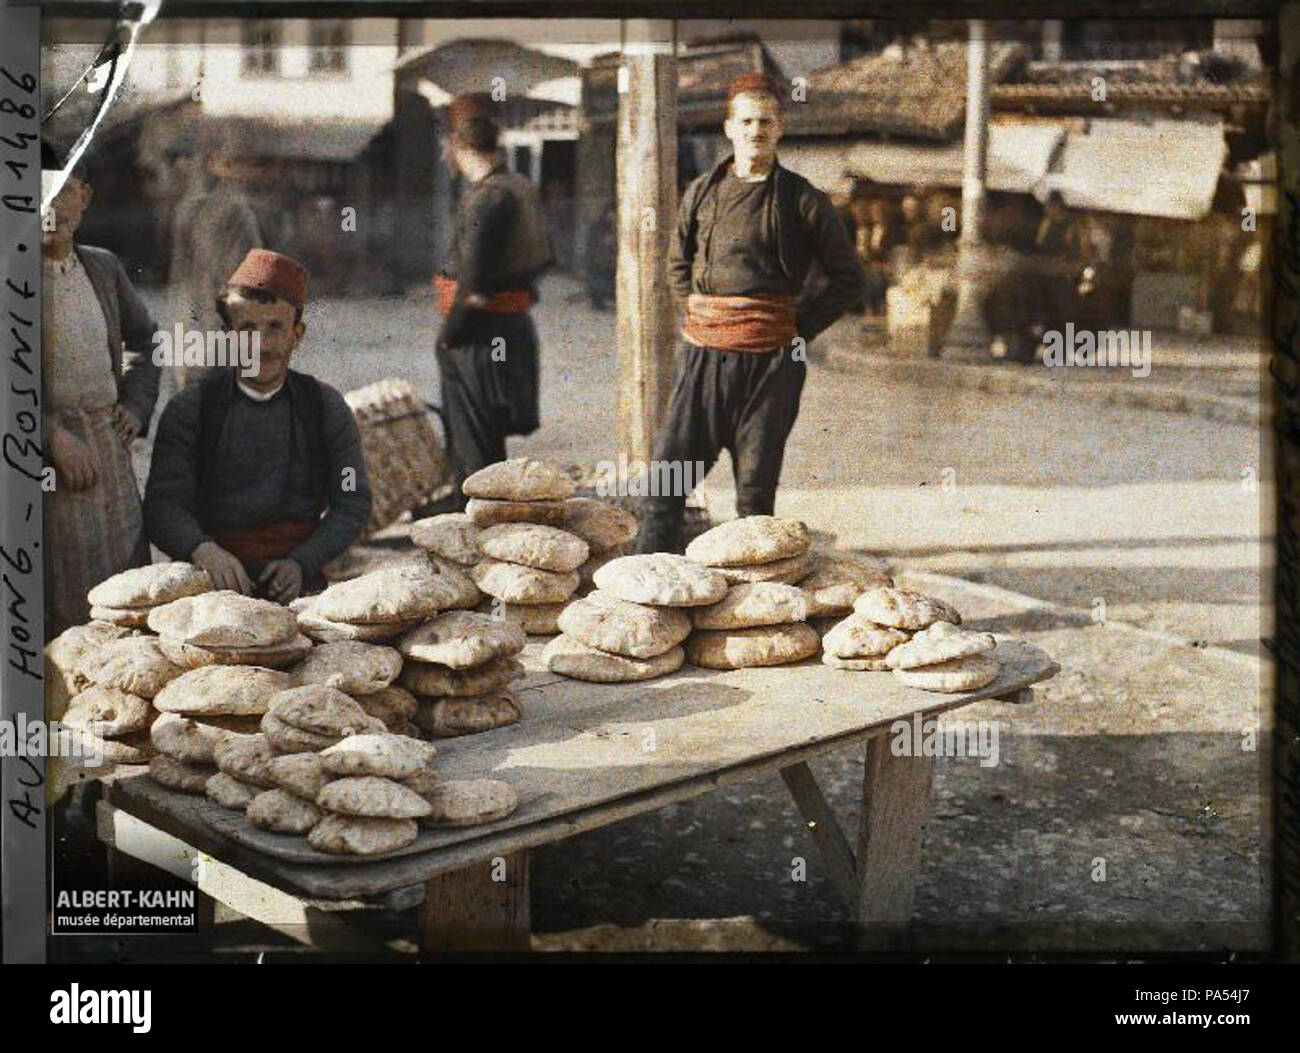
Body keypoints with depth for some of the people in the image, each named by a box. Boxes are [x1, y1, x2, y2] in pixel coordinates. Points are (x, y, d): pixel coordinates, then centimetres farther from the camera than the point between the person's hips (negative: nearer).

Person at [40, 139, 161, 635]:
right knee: (63, 605, -3)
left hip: (109, 444, 6)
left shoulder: (103, 267, 11)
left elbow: (143, 338, 26)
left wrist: (136, 403, 12)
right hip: (49, 450, -6)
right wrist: (53, 436, -19)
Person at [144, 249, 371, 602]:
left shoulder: (326, 407, 9)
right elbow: (163, 506, -3)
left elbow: (352, 505, 7)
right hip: (211, 585, -1)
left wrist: (301, 563, -10)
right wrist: (204, 551, -25)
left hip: (298, 585, 1)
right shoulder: (189, 408, 5)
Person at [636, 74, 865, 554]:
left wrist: (802, 326, 0)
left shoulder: (801, 200, 1)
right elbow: (677, 265, 25)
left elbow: (849, 279, 6)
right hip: (703, 352, 3)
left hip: (770, 357, -2)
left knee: (756, 486, 4)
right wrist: (702, 312, 12)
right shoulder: (702, 192, 10)